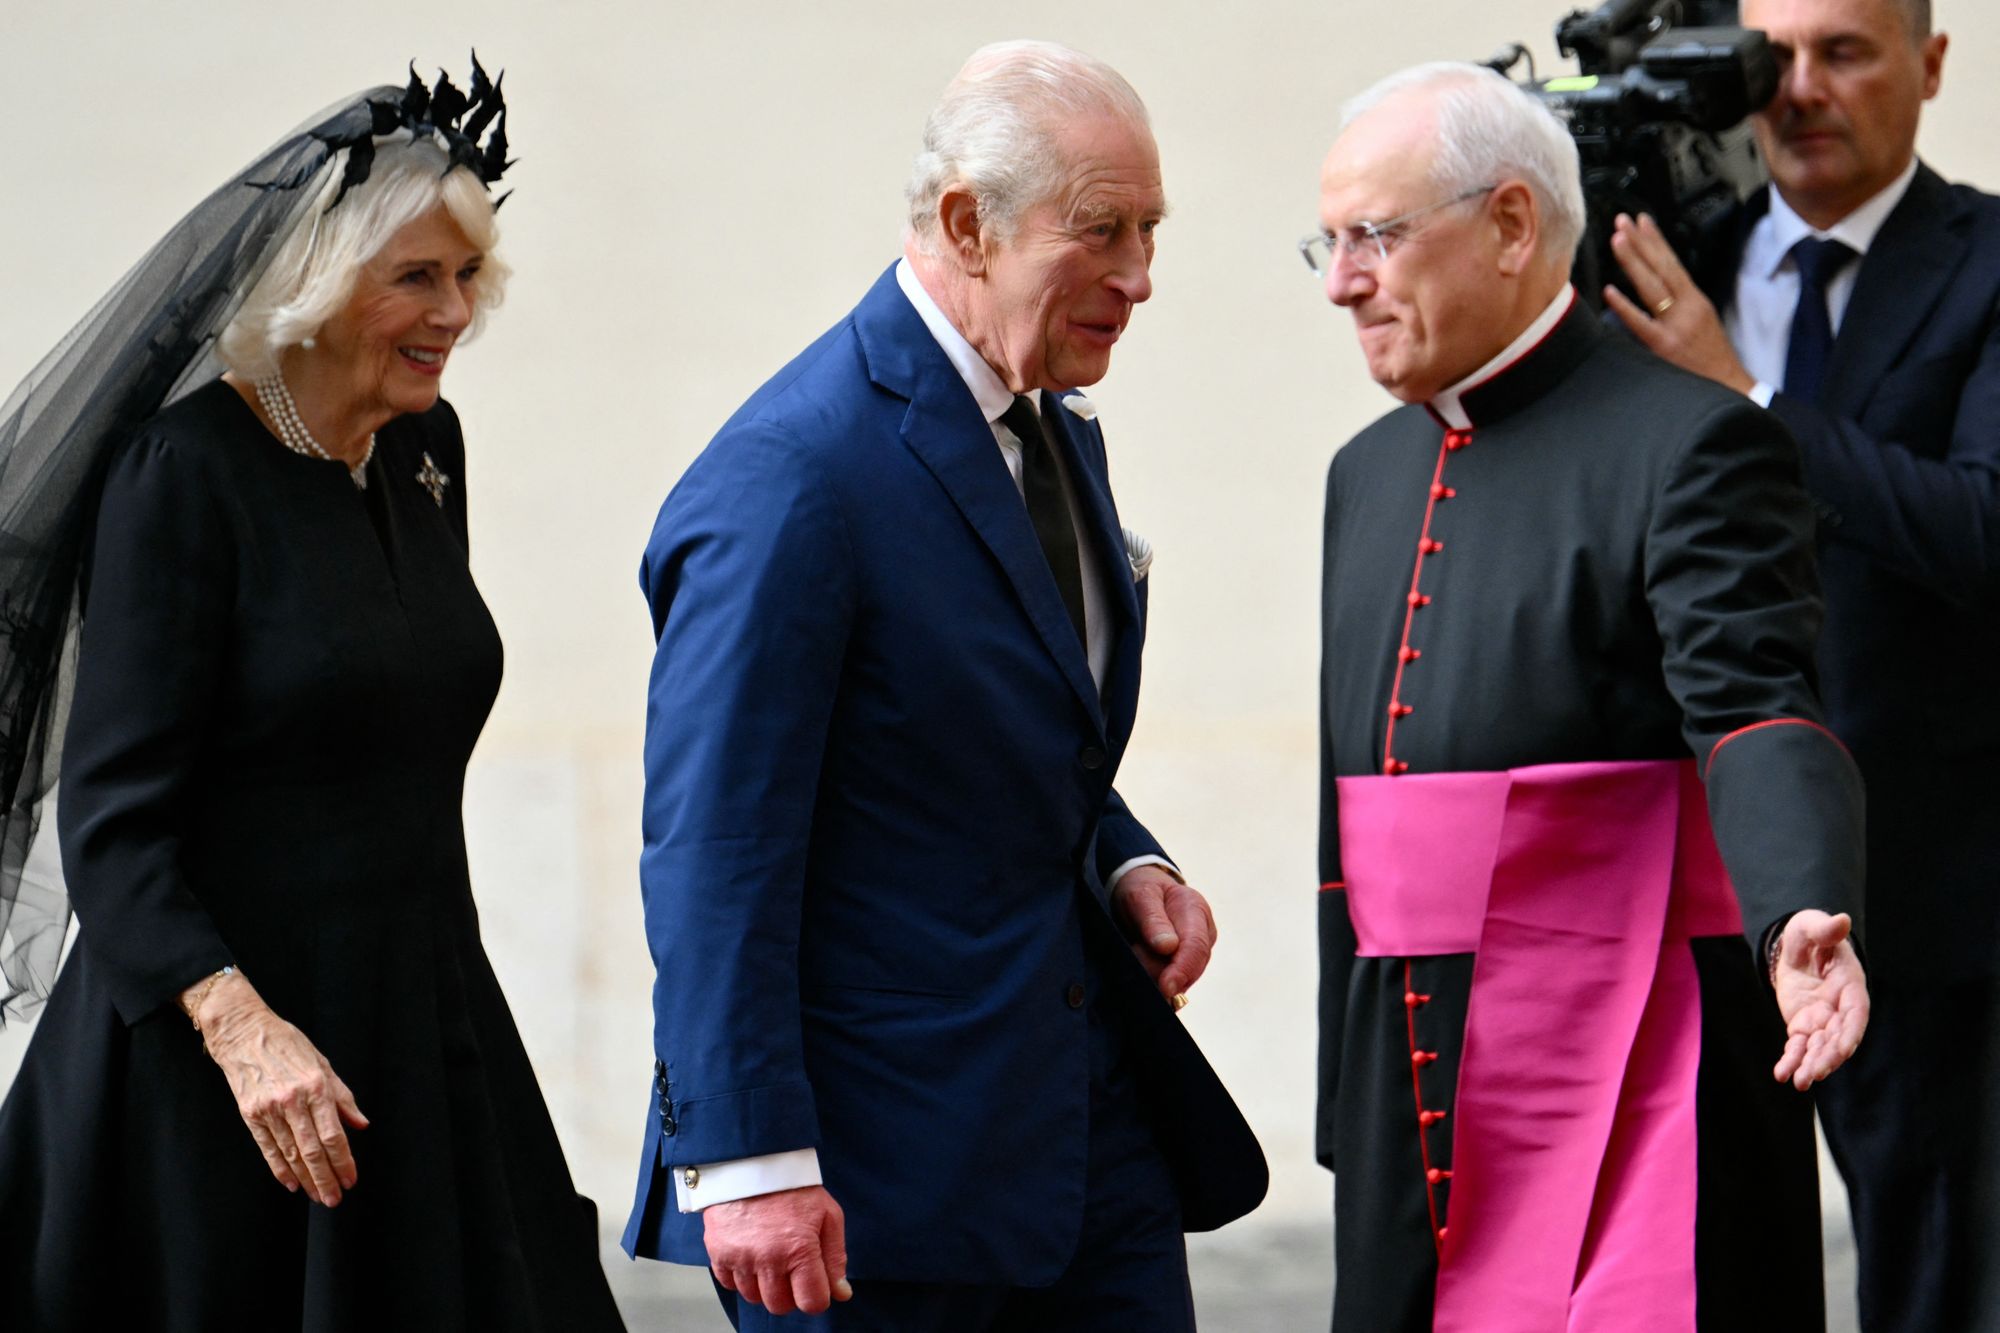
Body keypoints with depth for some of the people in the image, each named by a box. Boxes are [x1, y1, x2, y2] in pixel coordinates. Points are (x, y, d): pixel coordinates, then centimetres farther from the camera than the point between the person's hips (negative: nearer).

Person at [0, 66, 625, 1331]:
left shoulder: (425, 447, 8)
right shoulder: (184, 471, -13)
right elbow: (113, 821, -17)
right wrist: (240, 1027, -29)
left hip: (423, 1024, 7)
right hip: (216, 1037, -7)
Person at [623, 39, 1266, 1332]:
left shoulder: (1058, 434, 13)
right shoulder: (794, 472, -16)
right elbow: (714, 850, -18)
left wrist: (1127, 864, 5)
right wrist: (751, 1162, -22)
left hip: (1090, 1122, 8)